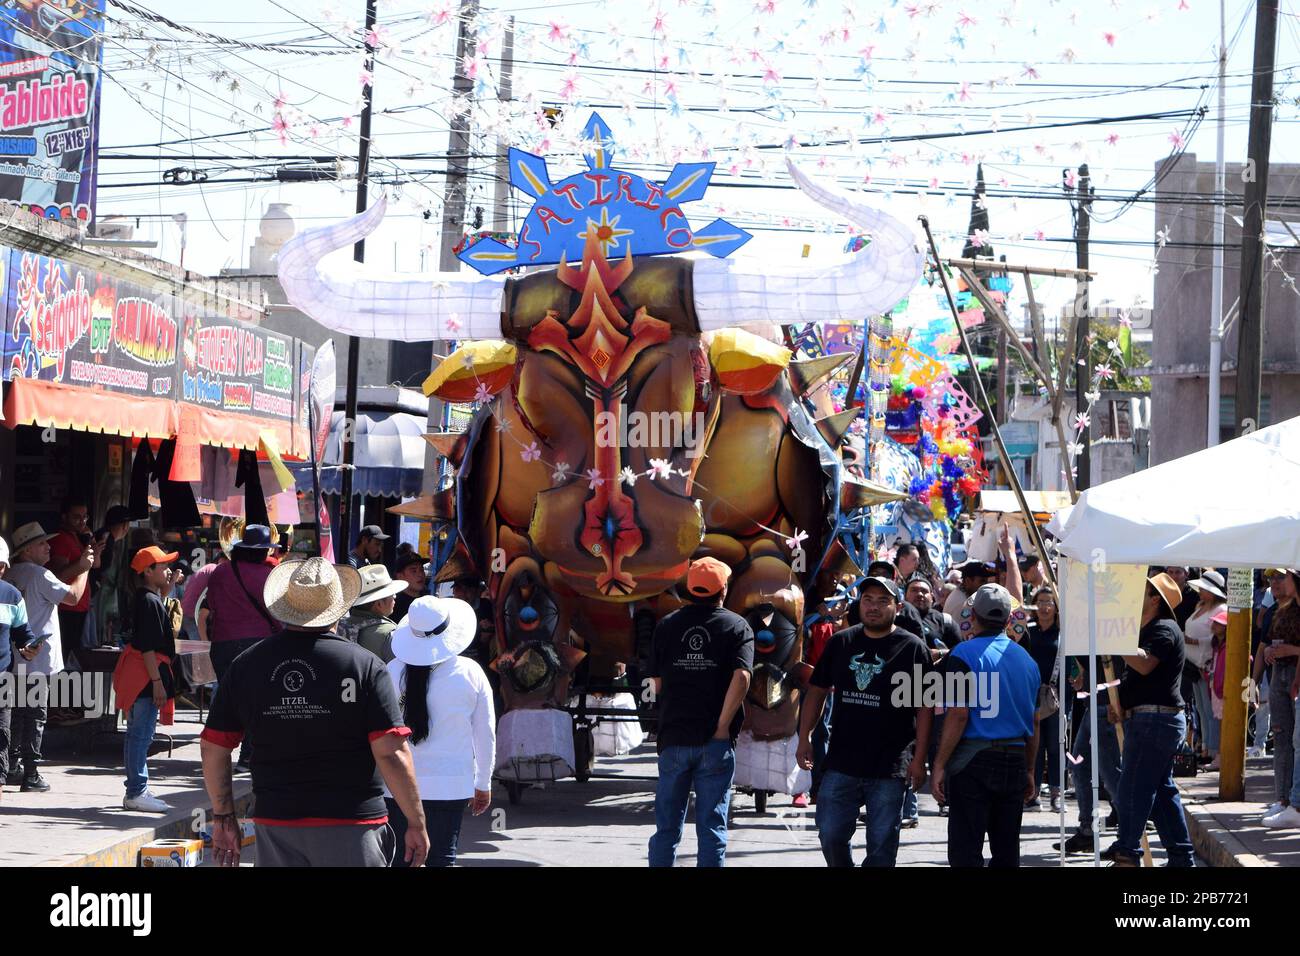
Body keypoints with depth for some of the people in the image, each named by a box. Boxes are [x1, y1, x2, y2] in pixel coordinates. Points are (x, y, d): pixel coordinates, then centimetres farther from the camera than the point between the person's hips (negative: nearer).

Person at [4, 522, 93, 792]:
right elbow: (73, 596, -13)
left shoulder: (13, 575, 12)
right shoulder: (38, 575, -14)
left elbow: (56, 581, 19)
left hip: (17, 657, 8)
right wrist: (85, 568, 0)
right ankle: (30, 774, -4)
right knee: (35, 716, -4)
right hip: (38, 659, -8)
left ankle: (11, 769, 18)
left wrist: (80, 564, 16)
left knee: (16, 713, 14)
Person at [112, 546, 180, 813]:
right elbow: (147, 646, -21)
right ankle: (136, 793, -7)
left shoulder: (149, 599, 16)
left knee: (138, 734, 13)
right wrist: (157, 682, -22)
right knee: (141, 733, -8)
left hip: (142, 676, 11)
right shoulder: (149, 601, -15)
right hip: (146, 674, -11)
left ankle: (137, 791, 19)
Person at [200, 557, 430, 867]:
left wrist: (223, 817, 16)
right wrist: (416, 823, -6)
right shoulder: (365, 666, -8)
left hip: (274, 823, 3)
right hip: (351, 824, -3)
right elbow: (391, 753, -14)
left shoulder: (245, 666, 3)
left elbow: (212, 748, 6)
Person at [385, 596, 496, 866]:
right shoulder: (470, 673, -5)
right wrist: (484, 784, 14)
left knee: (398, 858, 8)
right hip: (451, 786, 0)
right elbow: (485, 734, 2)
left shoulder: (394, 671, -5)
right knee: (442, 858, 4)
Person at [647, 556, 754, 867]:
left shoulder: (667, 625, 6)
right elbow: (741, 678, -16)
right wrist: (723, 726, -11)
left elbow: (656, 684, 6)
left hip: (673, 738, 2)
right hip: (716, 742, -2)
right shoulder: (737, 626, -2)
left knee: (667, 825, 9)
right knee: (711, 824, 3)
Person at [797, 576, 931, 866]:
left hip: (889, 768, -3)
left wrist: (919, 759, -11)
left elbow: (924, 707, -5)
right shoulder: (841, 643, 7)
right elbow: (817, 691, 13)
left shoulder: (912, 648, -4)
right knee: (831, 836, 5)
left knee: (881, 845, 3)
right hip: (841, 763, 3)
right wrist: (804, 739, 4)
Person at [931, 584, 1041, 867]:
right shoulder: (1027, 659, 11)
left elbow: (958, 715, -14)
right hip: (1014, 761, 6)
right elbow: (1034, 722, 15)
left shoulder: (964, 653, -8)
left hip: (974, 760, -6)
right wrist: (1029, 771, 22)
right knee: (1007, 852, 11)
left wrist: (939, 765, -11)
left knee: (965, 852, -5)